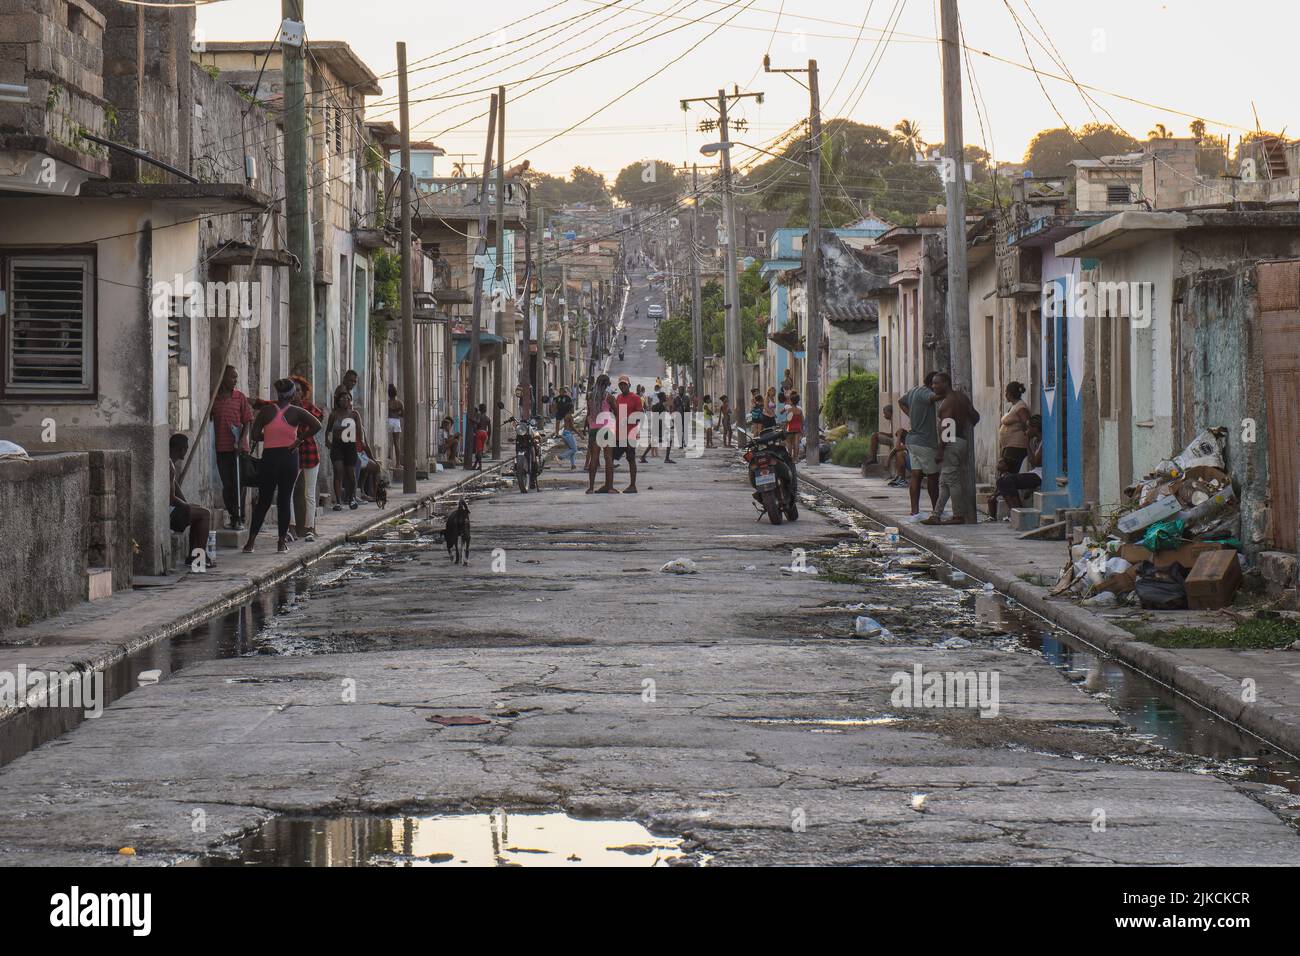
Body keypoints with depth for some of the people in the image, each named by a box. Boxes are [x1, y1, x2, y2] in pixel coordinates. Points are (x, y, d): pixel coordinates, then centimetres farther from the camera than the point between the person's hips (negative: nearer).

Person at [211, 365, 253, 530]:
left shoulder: (240, 397, 2)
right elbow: (209, 421, 13)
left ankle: (239, 518, 0)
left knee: (238, 483, -4)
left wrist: (242, 440, -13)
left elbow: (248, 422, 0)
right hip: (221, 447, 2)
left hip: (238, 448, -2)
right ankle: (233, 516, 14)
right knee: (227, 484, 5)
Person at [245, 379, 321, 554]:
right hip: (289, 457, -1)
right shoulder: (296, 412, -3)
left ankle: (250, 542, 2)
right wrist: (299, 439, -6)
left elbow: (255, 435, -3)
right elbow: (316, 425, -14)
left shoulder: (266, 411, 0)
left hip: (269, 457, 1)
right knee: (285, 499, 6)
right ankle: (282, 542, 5)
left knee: (263, 501, 7)